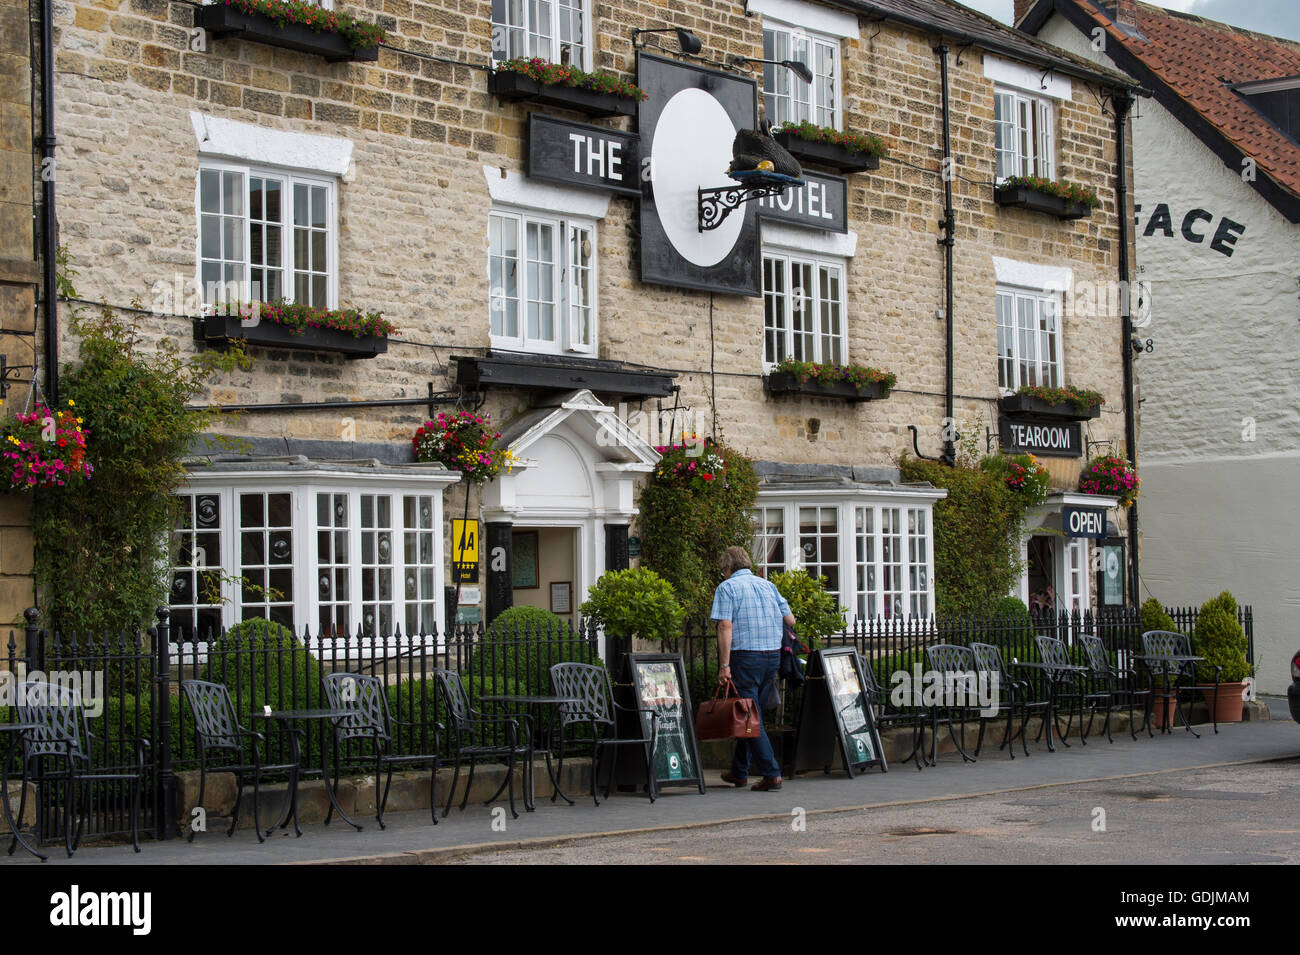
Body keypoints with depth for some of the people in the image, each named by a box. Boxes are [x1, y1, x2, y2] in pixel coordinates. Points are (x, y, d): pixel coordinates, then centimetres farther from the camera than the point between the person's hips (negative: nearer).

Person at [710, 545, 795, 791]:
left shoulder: (727, 587, -2)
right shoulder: (768, 585, 14)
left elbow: (725, 626, -13)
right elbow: (790, 620, 13)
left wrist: (724, 665, -14)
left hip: (746, 655, -6)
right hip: (773, 656, 6)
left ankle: (772, 774, -9)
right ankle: (739, 771, 23)